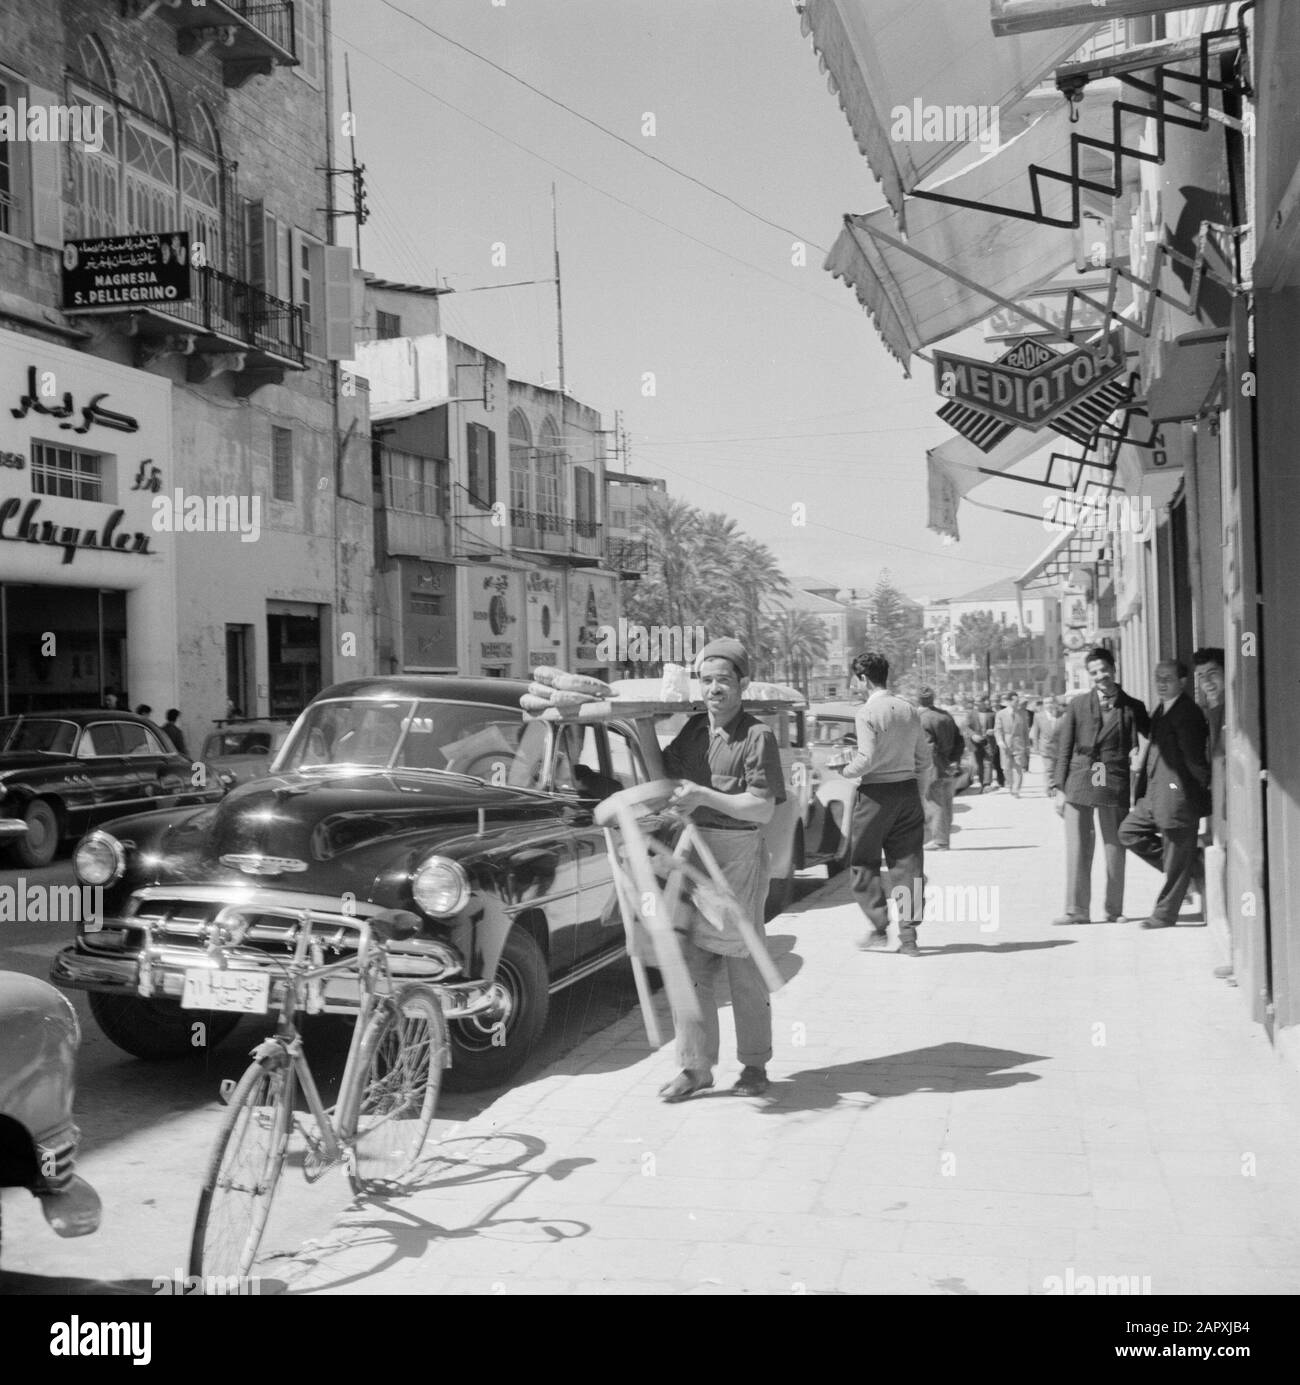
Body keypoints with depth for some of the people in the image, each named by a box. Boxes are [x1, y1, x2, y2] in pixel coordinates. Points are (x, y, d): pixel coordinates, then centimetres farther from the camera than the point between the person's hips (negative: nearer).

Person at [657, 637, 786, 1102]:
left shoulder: (757, 736, -9)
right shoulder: (692, 730, 9)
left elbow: (763, 809, -14)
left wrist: (704, 796, -23)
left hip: (739, 852, -5)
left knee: (745, 967, 6)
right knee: (689, 963, 4)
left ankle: (755, 1065, 20)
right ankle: (696, 1066, 13)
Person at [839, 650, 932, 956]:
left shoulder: (867, 713, -11)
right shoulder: (909, 710, 8)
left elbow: (867, 759, -19)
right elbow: (925, 759, 11)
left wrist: (846, 771, -1)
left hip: (876, 793, -6)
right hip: (908, 791, 6)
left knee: (864, 862, 10)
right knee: (907, 864, 8)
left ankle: (879, 927, 7)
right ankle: (908, 935, 7)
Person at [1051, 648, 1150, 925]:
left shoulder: (1132, 708, 5)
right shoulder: (1078, 704, 7)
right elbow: (1063, 749, 7)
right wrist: (1058, 787, 1)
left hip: (1114, 786, -1)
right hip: (1079, 783, 1)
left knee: (1115, 849, 4)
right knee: (1077, 849, 1)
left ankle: (1114, 910, 15)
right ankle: (1077, 910, 8)